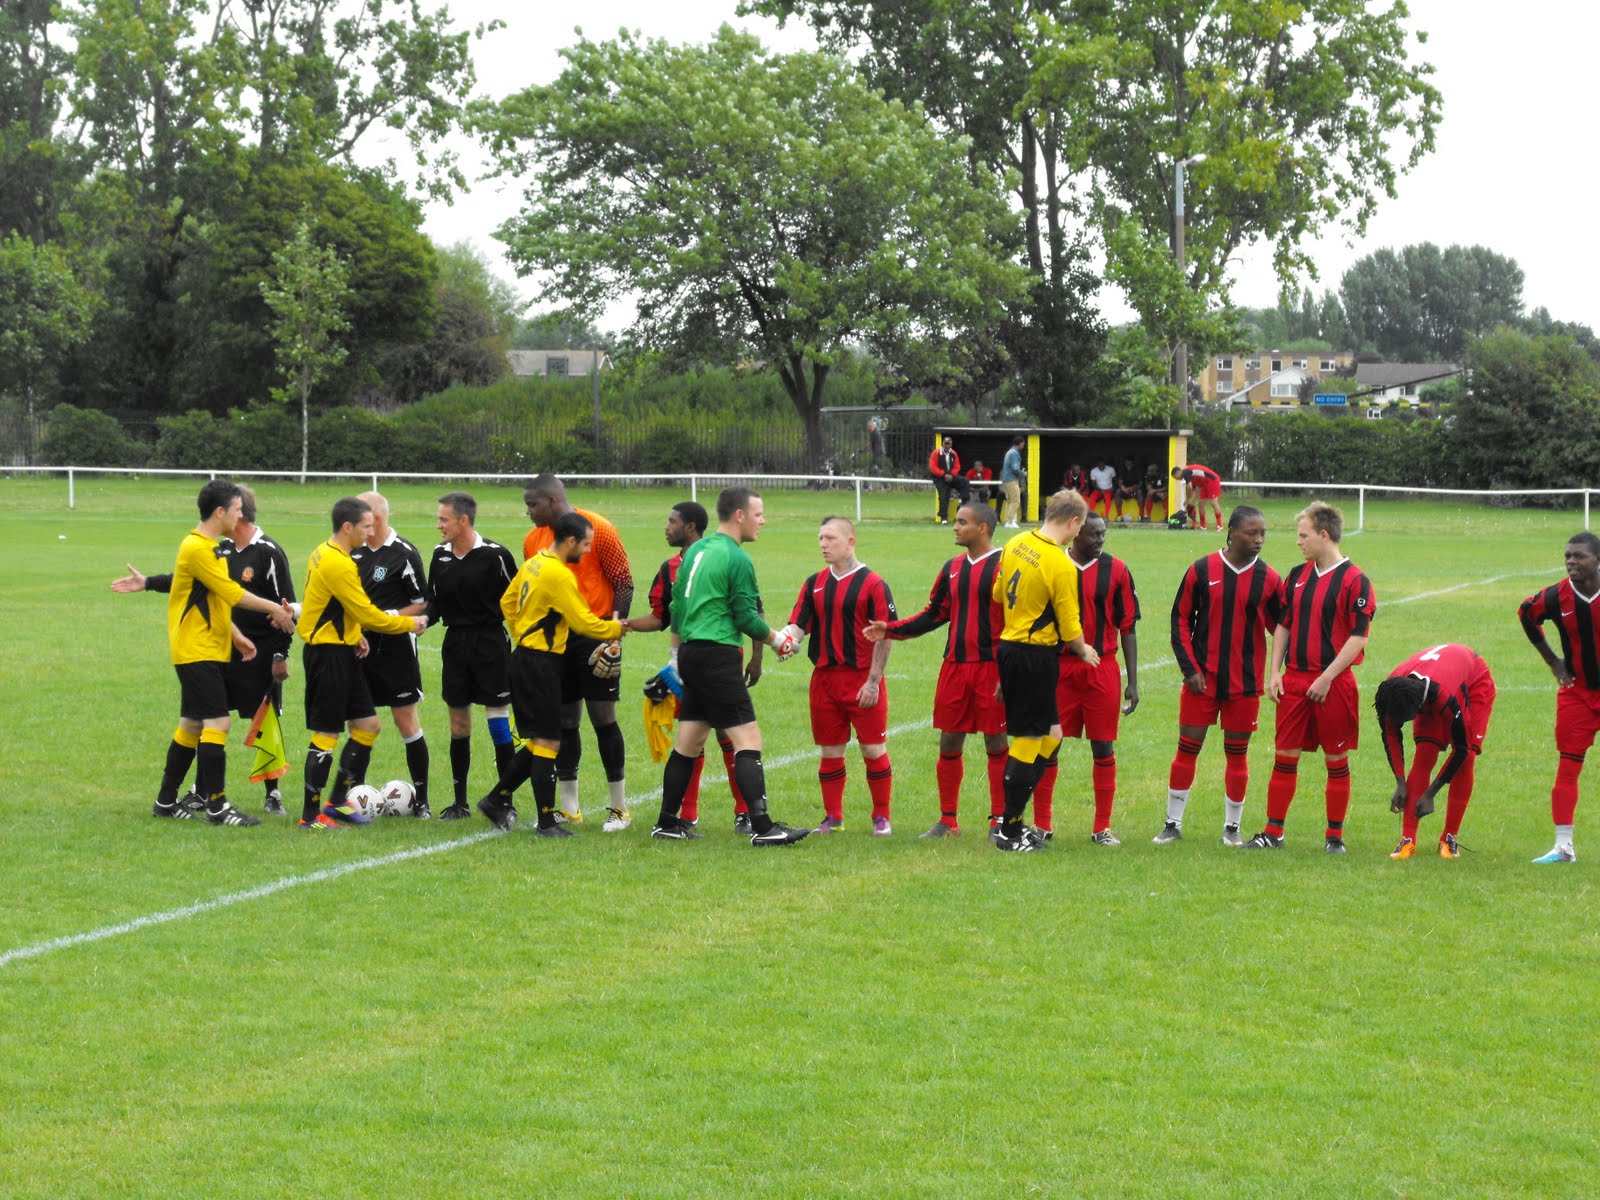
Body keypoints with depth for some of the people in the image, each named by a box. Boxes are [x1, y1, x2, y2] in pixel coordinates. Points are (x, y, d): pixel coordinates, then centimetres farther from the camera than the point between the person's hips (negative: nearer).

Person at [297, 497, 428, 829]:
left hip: (342, 652, 10)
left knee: (367, 725, 11)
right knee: (327, 733, -4)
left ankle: (338, 801, 19)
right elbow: (368, 615, -17)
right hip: (327, 655, -10)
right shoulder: (338, 564, -20)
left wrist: (354, 634, 5)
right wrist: (411, 624, -6)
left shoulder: (324, 554, 11)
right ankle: (311, 814, 3)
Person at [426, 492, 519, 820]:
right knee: (458, 725, 8)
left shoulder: (494, 555, -12)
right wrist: (424, 619, -8)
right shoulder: (440, 554, 5)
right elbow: (435, 600, 13)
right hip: (455, 643, 5)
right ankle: (459, 803, 17)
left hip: (490, 645, -5)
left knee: (499, 723, -4)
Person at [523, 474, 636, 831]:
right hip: (554, 638, 6)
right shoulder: (534, 539, 9)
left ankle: (619, 807, 5)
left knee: (602, 718, -4)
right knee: (564, 722, 8)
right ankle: (569, 807, 16)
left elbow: (624, 583, -8)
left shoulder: (598, 529, -9)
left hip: (594, 637, -6)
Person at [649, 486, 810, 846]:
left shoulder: (696, 550, 14)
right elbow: (746, 618, -12)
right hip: (718, 657, -9)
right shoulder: (737, 559, -12)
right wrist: (779, 640, 4)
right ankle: (761, 827, -15)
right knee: (748, 738, -9)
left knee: (688, 742, 15)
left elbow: (677, 604, 19)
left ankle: (667, 823, 19)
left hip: (690, 653, 9)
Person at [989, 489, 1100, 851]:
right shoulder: (1061, 566, -18)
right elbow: (1070, 629, -12)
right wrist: (1084, 652, 7)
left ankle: (1012, 818, 15)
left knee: (1049, 734, 16)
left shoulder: (1015, 544, 3)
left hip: (1009, 647, 8)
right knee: (1029, 740, 1)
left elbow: (998, 594, 15)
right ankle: (1008, 831, 6)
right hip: (1038, 656, -8)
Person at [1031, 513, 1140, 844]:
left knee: (1103, 748, 3)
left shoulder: (1116, 570, 2)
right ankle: (1042, 825, 12)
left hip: (1102, 671, 0)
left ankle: (1102, 828, 11)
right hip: (1058, 669, 0)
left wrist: (1133, 681, 2)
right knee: (1047, 747, 2)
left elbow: (1128, 627, 5)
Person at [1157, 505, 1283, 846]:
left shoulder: (1269, 579, 0)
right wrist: (1190, 669, -4)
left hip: (1246, 684, 1)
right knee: (1187, 748, 3)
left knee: (1237, 754, 6)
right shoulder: (1202, 571, -2)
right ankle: (1173, 823, 15)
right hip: (1202, 679, -1)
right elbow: (1180, 619, 2)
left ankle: (1232, 827, 18)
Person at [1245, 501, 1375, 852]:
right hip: (1293, 681, 5)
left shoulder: (1354, 581, -8)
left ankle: (1335, 837, 12)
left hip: (1332, 684, -5)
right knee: (1284, 756, 5)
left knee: (1337, 760, 3)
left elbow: (1358, 638, -12)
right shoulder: (1297, 576, 12)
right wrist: (1275, 672, 6)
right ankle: (1273, 833, 11)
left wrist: (1327, 678, -16)